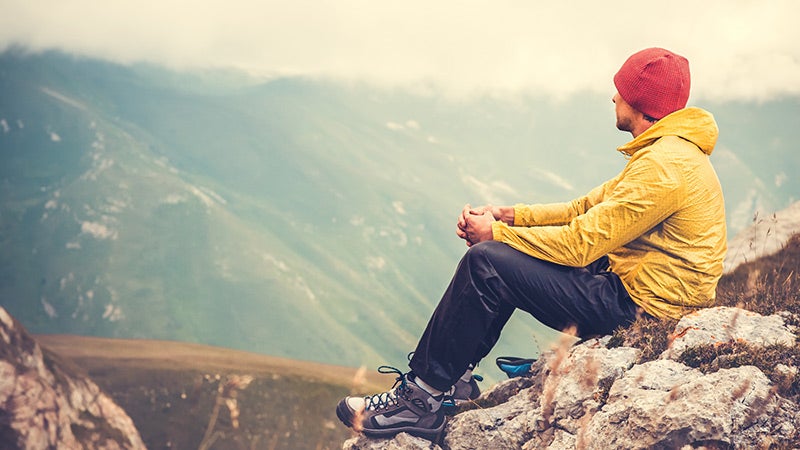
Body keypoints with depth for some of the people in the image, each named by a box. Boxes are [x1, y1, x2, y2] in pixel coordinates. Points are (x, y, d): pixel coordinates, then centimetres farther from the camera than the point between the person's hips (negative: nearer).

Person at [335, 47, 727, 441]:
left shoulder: (663, 165, -21)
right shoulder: (666, 150, 13)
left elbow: (579, 243, -23)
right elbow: (585, 209, 14)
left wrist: (496, 233, -11)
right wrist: (507, 216, 4)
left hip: (638, 306, -11)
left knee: (485, 263, -15)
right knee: (503, 253, 13)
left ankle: (422, 398, -6)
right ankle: (454, 376, 13)